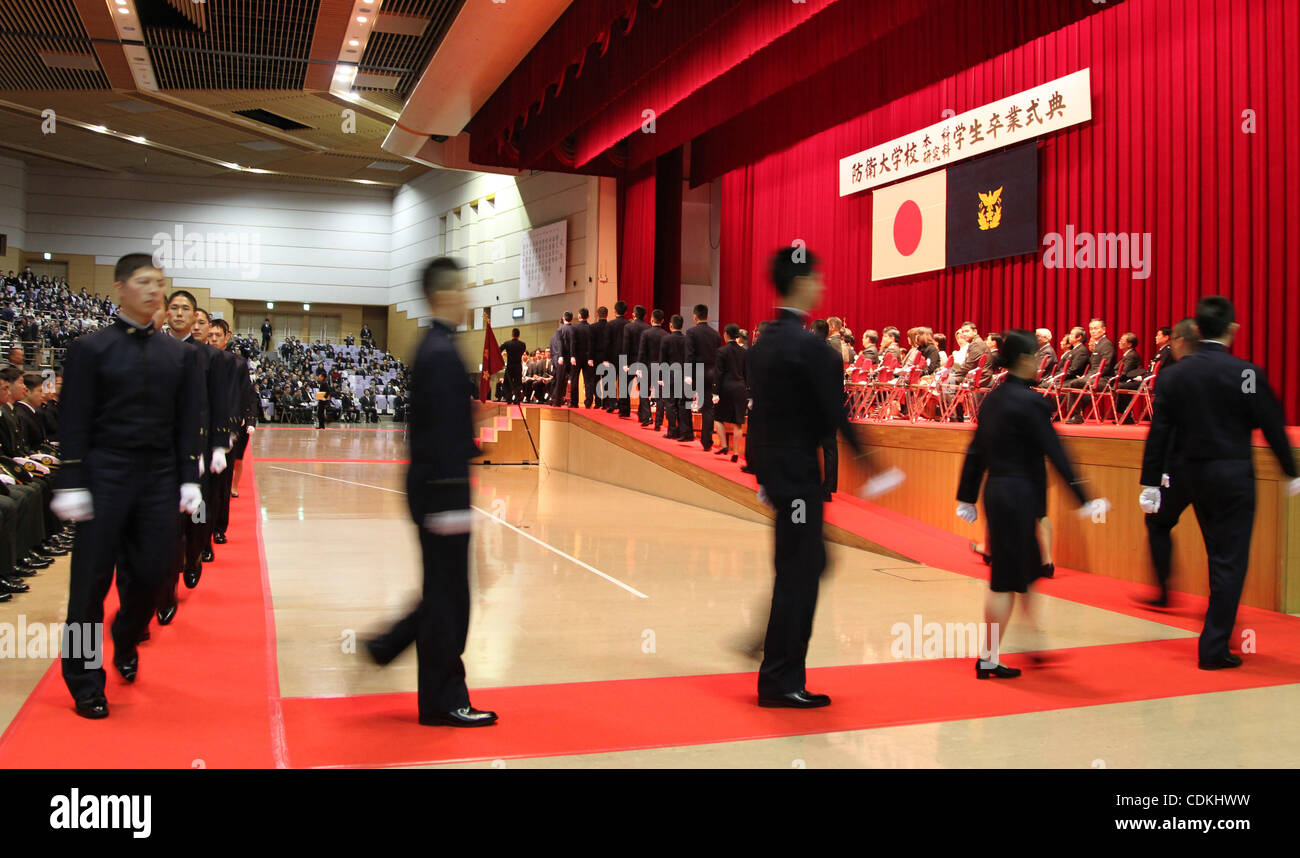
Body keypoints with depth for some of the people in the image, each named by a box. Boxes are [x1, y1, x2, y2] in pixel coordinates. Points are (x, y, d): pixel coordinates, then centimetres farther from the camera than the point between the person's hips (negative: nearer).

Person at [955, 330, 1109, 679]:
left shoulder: (992, 398, 9)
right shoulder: (1030, 402, -15)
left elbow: (975, 451, 13)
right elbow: (1055, 453, -16)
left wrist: (967, 497, 20)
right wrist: (1084, 500, -11)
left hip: (996, 491, 8)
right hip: (1019, 496, -8)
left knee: (1027, 571, 20)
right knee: (1006, 580, 0)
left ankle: (1034, 644, 31)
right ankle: (988, 659, 7)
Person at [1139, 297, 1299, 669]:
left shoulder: (1172, 375, -1)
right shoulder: (1245, 373, -12)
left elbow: (1159, 432, -2)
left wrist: (1150, 483, 2)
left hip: (1194, 473, 5)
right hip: (1234, 474, -5)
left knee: (1219, 556, 21)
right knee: (1230, 562, 2)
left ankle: (1219, 633, 32)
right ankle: (1214, 648, 3)